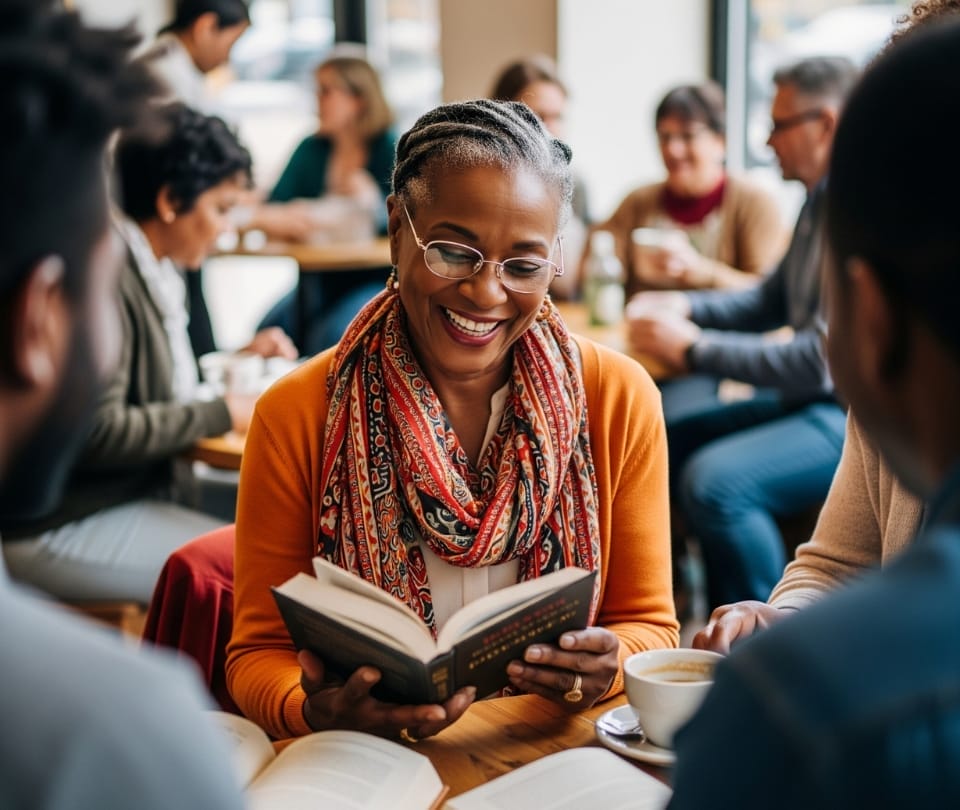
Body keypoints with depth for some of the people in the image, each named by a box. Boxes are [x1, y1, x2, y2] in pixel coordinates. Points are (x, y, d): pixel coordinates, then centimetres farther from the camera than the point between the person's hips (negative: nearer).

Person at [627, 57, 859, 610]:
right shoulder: (820, 202, 13)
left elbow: (825, 359, -26)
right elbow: (771, 301, 24)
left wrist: (695, 350, -18)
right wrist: (686, 307, 6)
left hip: (860, 414, -11)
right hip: (815, 401, 11)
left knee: (715, 480, -27)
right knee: (670, 435, 13)